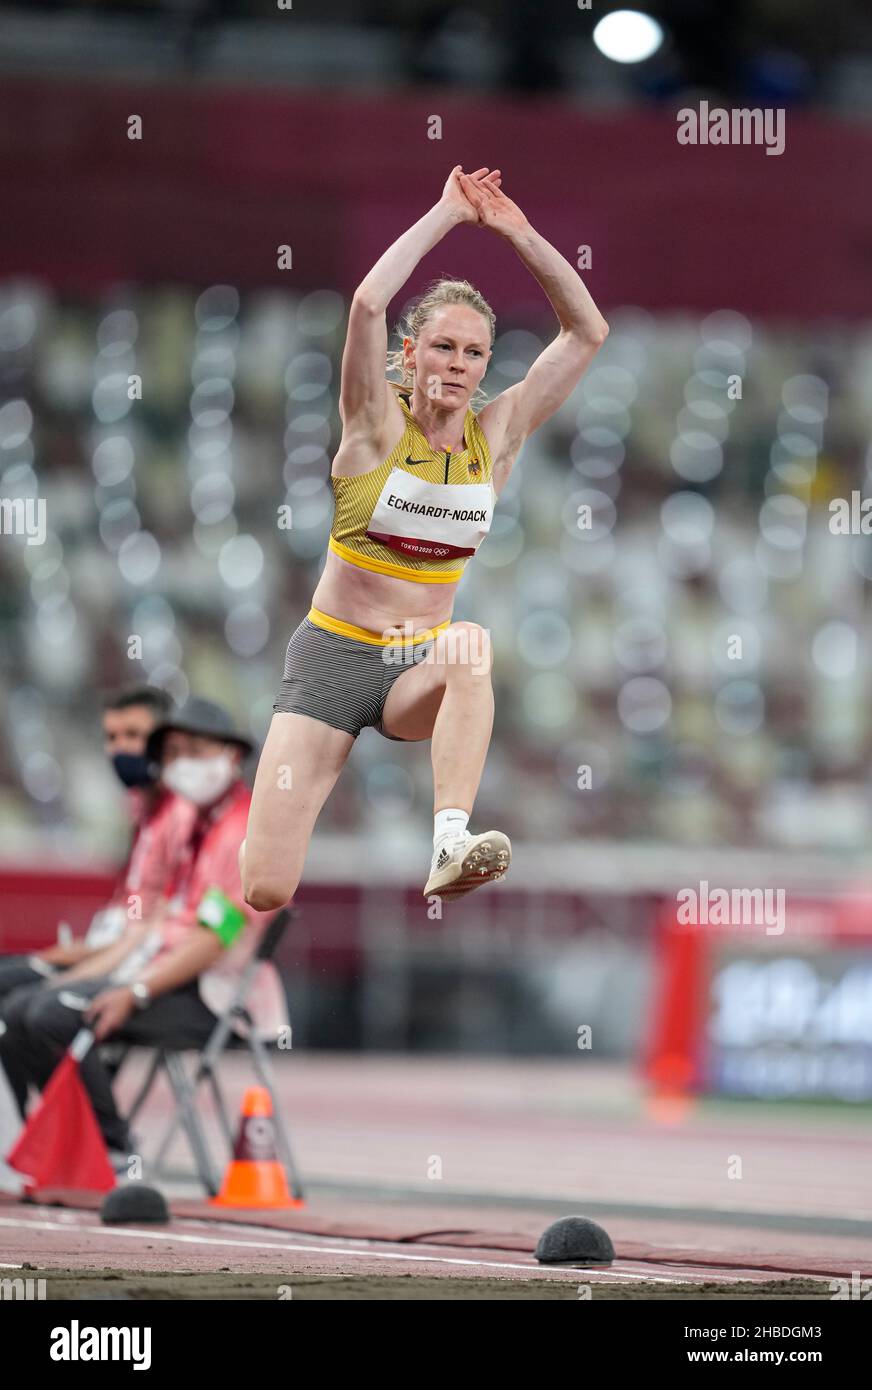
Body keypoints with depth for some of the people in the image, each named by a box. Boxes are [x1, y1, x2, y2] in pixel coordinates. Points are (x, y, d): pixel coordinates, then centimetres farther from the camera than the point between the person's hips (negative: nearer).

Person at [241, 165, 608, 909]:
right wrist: (448, 215, -19)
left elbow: (588, 331, -3)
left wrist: (517, 231, -10)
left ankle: (451, 846, -44)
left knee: (469, 645, -37)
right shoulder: (378, 424, -8)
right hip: (333, 655, -2)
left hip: (420, 665, 2)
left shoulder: (496, 435, 1)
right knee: (267, 891, -12)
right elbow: (368, 303, -26)